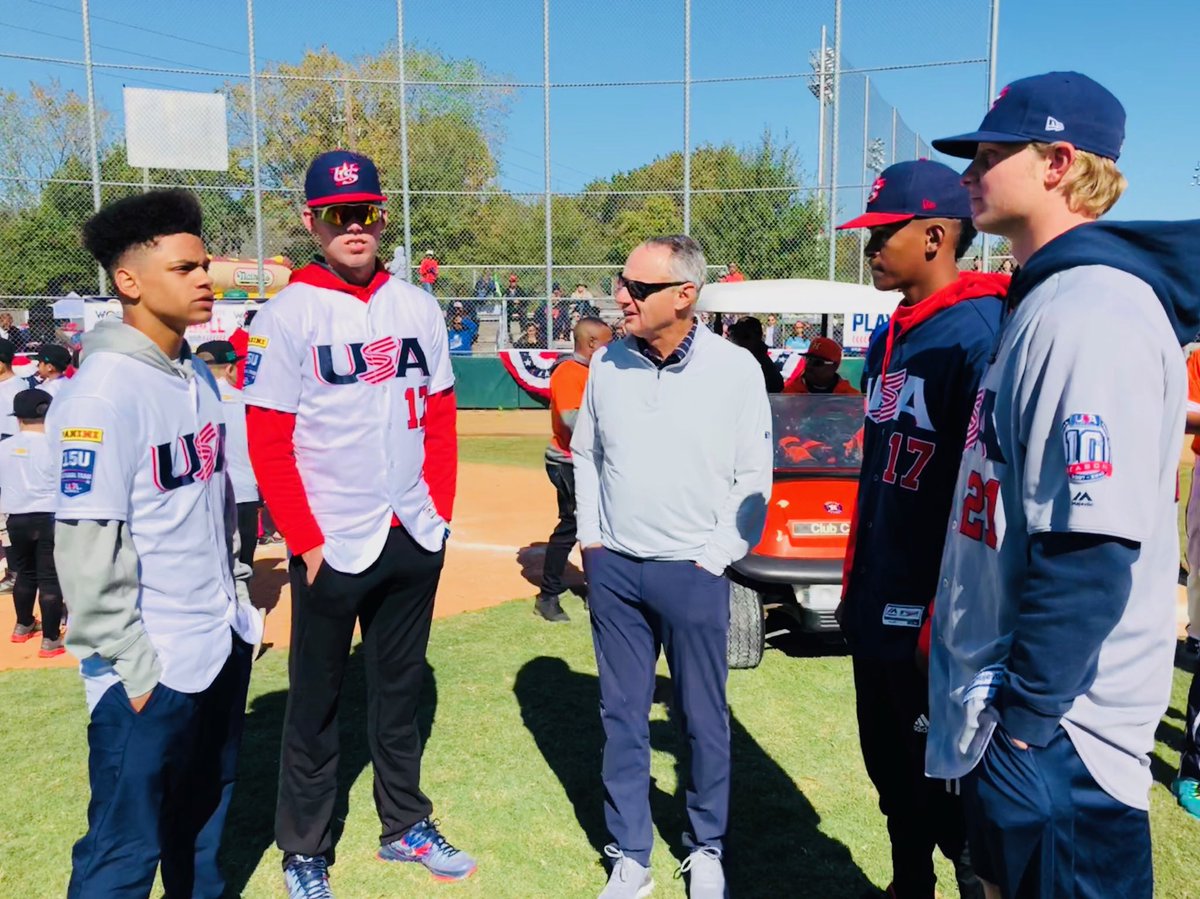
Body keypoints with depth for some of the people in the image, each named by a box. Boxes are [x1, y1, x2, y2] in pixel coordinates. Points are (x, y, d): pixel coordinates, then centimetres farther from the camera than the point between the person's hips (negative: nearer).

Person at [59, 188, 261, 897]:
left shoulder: (199, 375, 8)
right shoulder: (105, 391, -18)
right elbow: (88, 545, -20)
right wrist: (131, 666, -17)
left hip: (222, 646, 8)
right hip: (154, 668, -8)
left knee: (205, 814, 22)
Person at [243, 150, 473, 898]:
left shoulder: (418, 307, 5)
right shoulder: (288, 315, -8)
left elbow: (441, 417, 9)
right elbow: (266, 441, -9)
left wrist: (441, 511, 3)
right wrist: (305, 541, -12)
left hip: (416, 540, 4)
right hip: (332, 548, -4)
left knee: (401, 692, 18)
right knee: (317, 703, 10)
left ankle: (406, 828, 36)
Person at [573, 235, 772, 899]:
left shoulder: (735, 369, -9)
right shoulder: (607, 363, 2)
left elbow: (754, 478, -4)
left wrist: (714, 558, -8)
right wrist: (590, 536, 7)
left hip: (693, 574, -3)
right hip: (613, 570, 3)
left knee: (703, 721, 10)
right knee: (622, 718, 12)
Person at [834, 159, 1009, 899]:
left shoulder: (980, 334, -16)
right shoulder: (889, 339, 11)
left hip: (932, 617, -9)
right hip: (874, 611, 9)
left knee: (941, 785, 5)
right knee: (891, 775, 21)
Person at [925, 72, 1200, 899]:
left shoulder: (1090, 315, -21)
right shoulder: (1045, 303, 10)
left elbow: (1091, 549, -26)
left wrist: (1026, 716, -19)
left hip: (1052, 735, -9)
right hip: (1011, 708, 9)